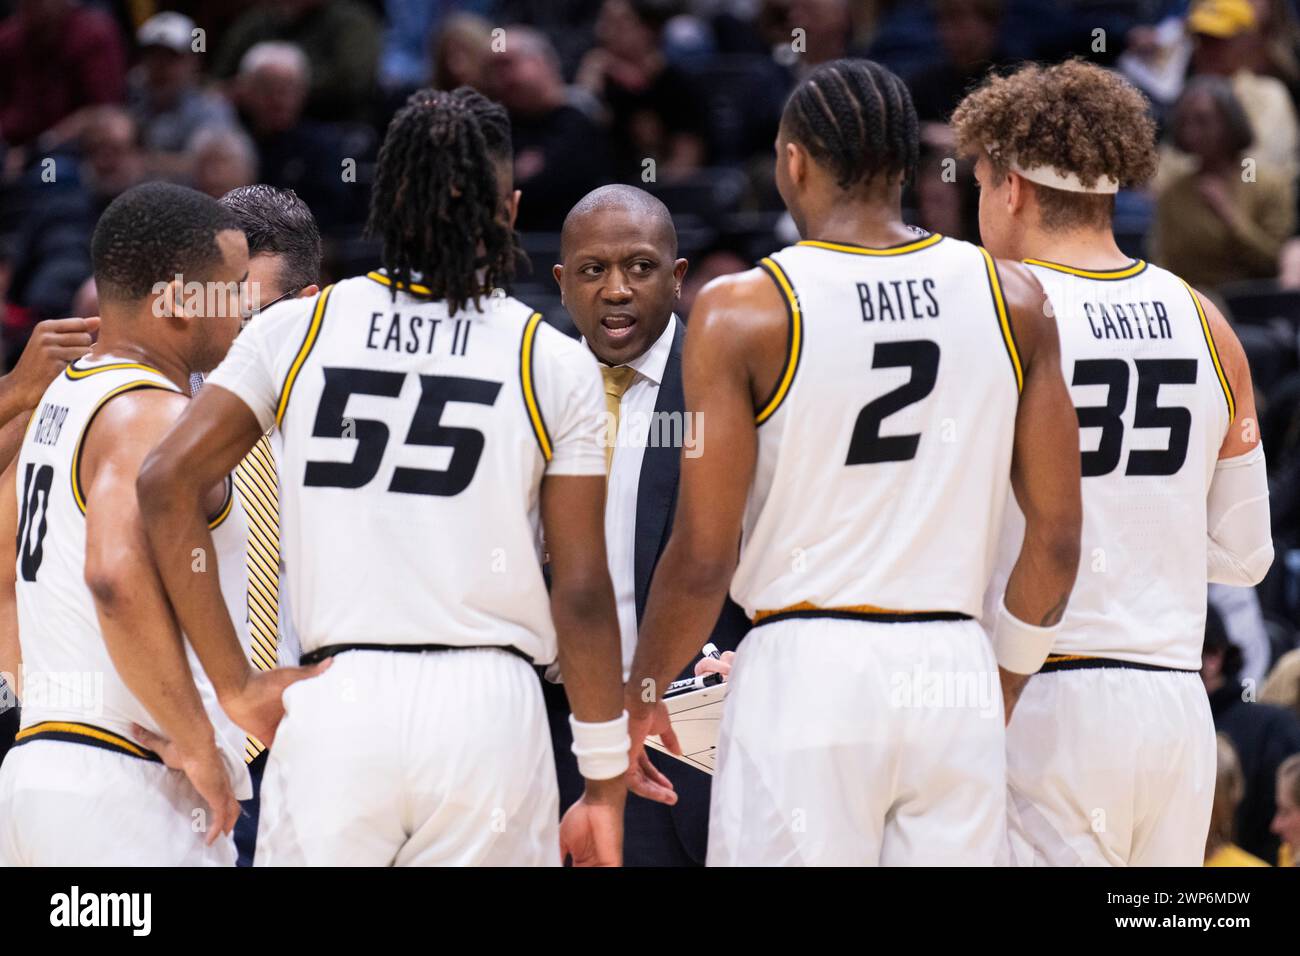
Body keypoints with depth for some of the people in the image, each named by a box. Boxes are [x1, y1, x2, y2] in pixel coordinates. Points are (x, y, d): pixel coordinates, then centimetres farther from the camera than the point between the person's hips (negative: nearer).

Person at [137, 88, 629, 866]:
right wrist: (606, 786, 7)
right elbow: (582, 596, 0)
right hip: (487, 711, -1)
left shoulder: (298, 329, 6)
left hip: (335, 706, 1)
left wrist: (237, 686, 1)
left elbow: (168, 482, -3)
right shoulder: (557, 365, 2)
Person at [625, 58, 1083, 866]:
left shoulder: (744, 312, -5)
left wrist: (643, 692, 9)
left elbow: (703, 560, -6)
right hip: (956, 678, 3)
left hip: (805, 676, -3)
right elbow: (1058, 538, 6)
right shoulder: (1011, 298, 5)